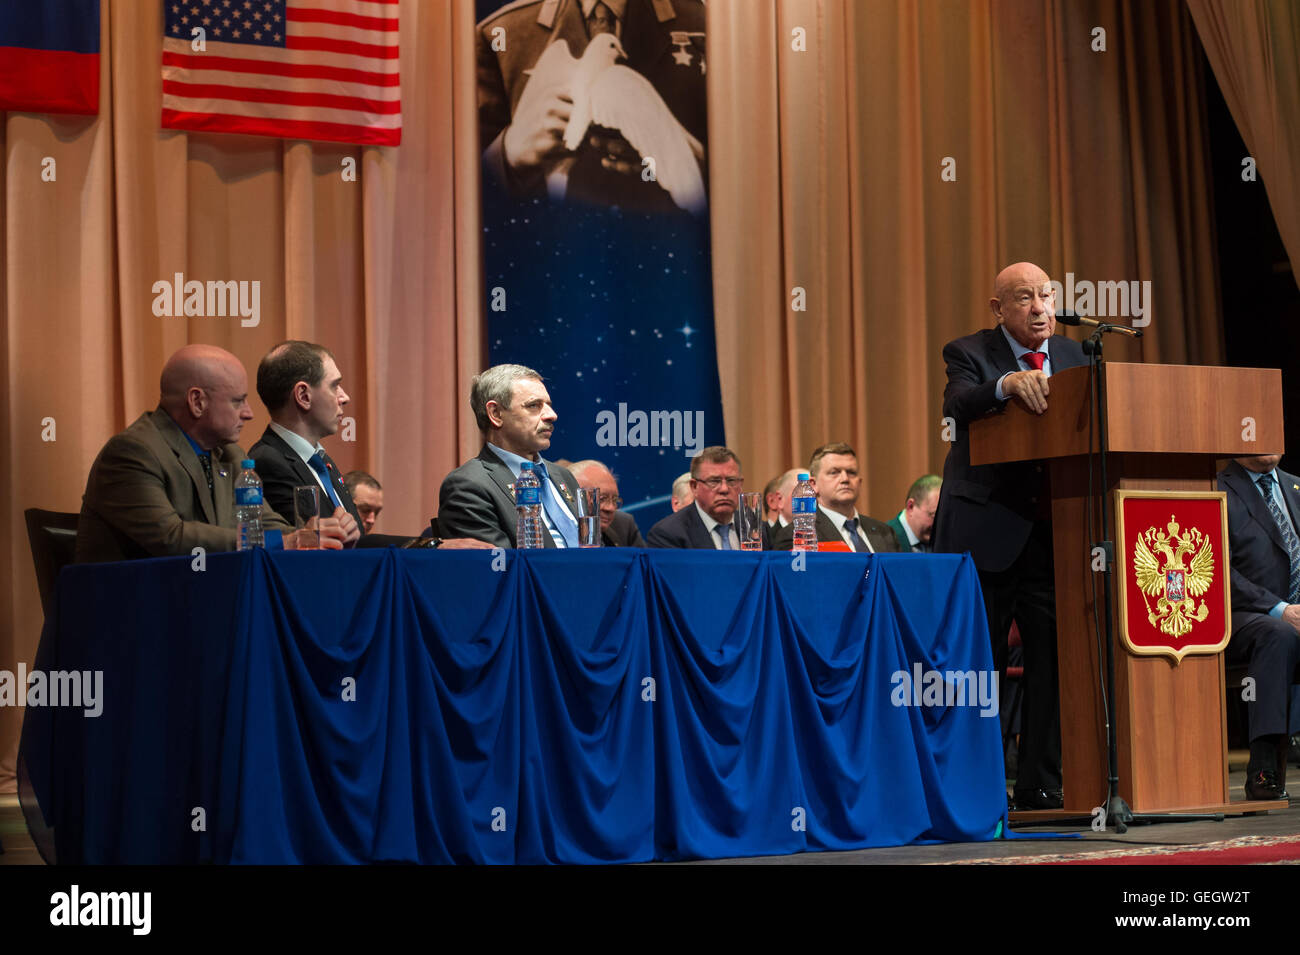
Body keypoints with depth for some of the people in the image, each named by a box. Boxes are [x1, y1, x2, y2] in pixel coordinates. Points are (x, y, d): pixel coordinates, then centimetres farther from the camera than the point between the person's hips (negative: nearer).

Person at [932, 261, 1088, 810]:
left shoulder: (1072, 356, 12)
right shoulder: (970, 354, -4)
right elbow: (957, 407, -24)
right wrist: (1006, 384, -41)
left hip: (1052, 533, 4)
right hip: (986, 533, -4)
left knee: (1057, 660, 2)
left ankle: (1041, 787, 11)